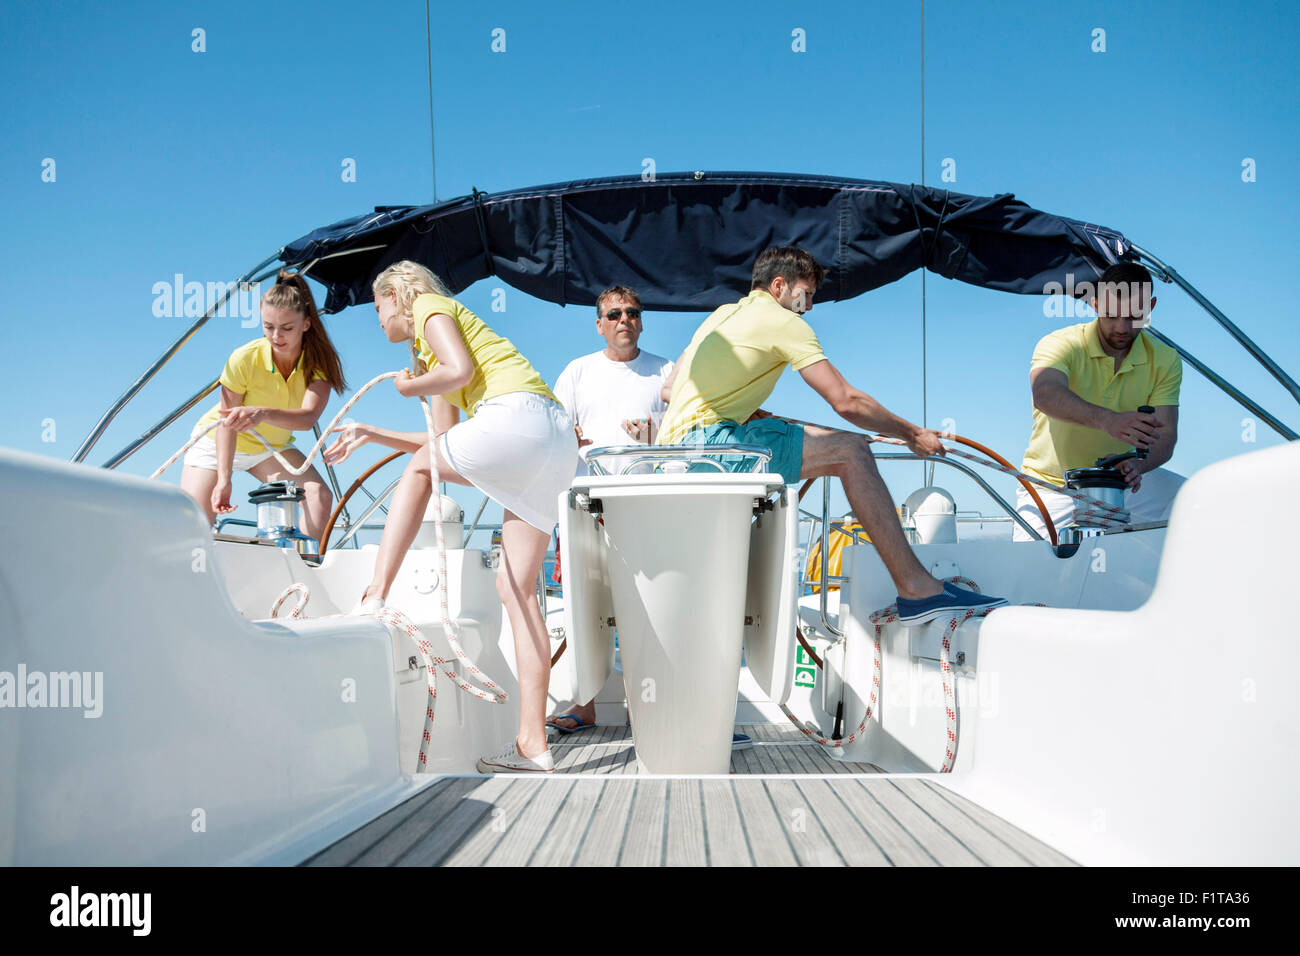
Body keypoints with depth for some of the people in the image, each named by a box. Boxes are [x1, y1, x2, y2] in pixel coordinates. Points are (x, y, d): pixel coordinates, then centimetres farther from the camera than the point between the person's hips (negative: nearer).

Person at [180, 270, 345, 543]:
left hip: (271, 447, 2)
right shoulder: (244, 359, -26)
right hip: (216, 442, -2)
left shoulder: (319, 360, -21)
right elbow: (228, 422, -21)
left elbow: (308, 417, -37)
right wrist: (224, 480, -29)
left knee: (320, 495, -22)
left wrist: (263, 413, -56)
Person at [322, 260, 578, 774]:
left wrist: (412, 386, 9)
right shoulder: (433, 346, 36)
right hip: (556, 442, 8)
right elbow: (445, 442, 33)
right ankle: (533, 743, -3)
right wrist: (372, 435, 39)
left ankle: (374, 597, 0)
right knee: (516, 588, 1)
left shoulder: (429, 306, 11)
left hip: (520, 415, -8)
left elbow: (461, 370, -9)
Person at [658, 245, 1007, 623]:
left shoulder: (723, 313, 24)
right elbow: (846, 402, -7)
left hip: (676, 444, 10)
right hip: (704, 439, -10)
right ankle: (916, 588, -19)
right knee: (850, 450, -14)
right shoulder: (784, 322, -1)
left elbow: (669, 388, 23)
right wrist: (912, 434, 6)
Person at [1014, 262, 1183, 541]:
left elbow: (1165, 435, -11)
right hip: (1053, 486, -3)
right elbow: (1046, 395, -37)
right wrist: (1107, 420, -54)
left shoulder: (1165, 361, -2)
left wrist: (1137, 464, -34)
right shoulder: (1061, 344, -14)